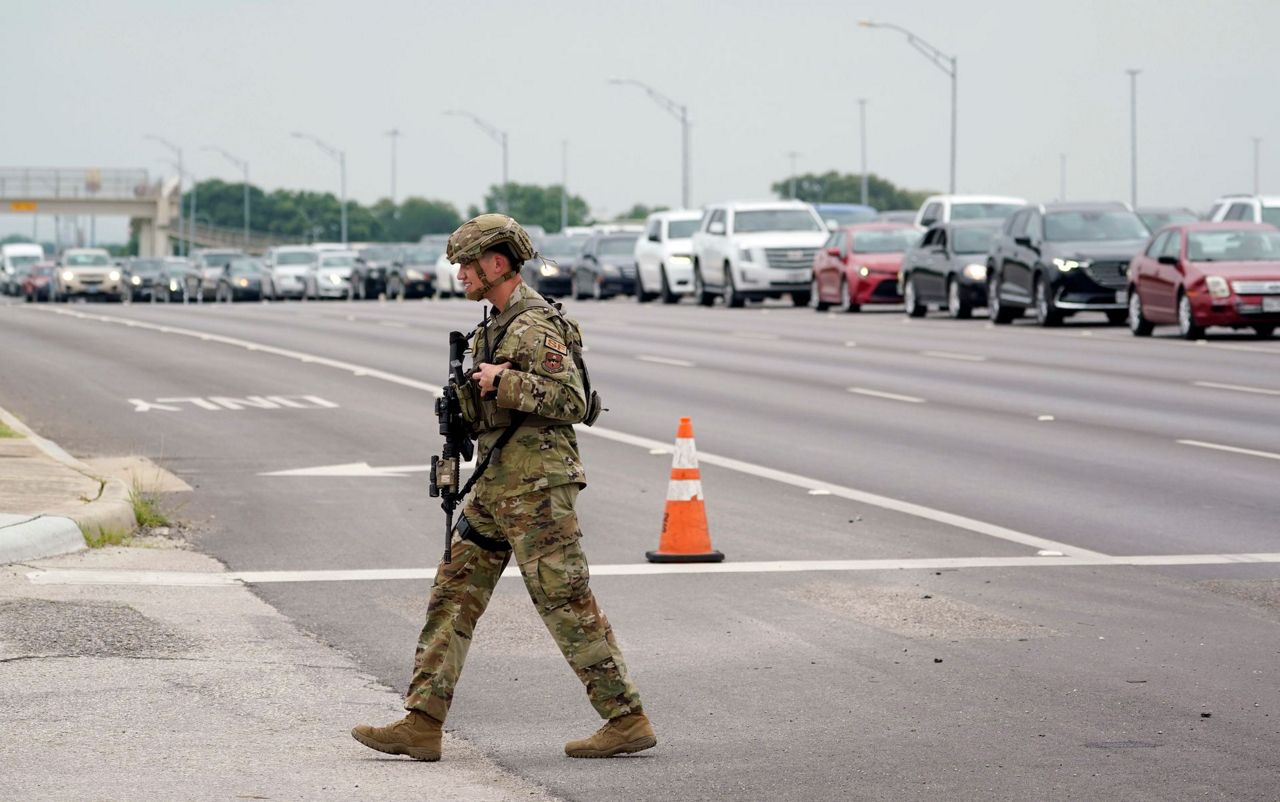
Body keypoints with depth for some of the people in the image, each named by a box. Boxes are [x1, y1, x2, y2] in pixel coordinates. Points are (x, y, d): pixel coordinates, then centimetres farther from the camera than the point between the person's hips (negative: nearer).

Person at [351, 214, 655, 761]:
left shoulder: (535, 328, -14)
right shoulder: (496, 326, 16)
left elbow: (574, 403, -22)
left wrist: (504, 381, -24)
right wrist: (464, 397, 5)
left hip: (535, 485, -10)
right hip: (496, 487, 10)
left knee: (566, 603, -6)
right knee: (453, 594, 6)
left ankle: (628, 721, 2)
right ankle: (422, 725, 7)